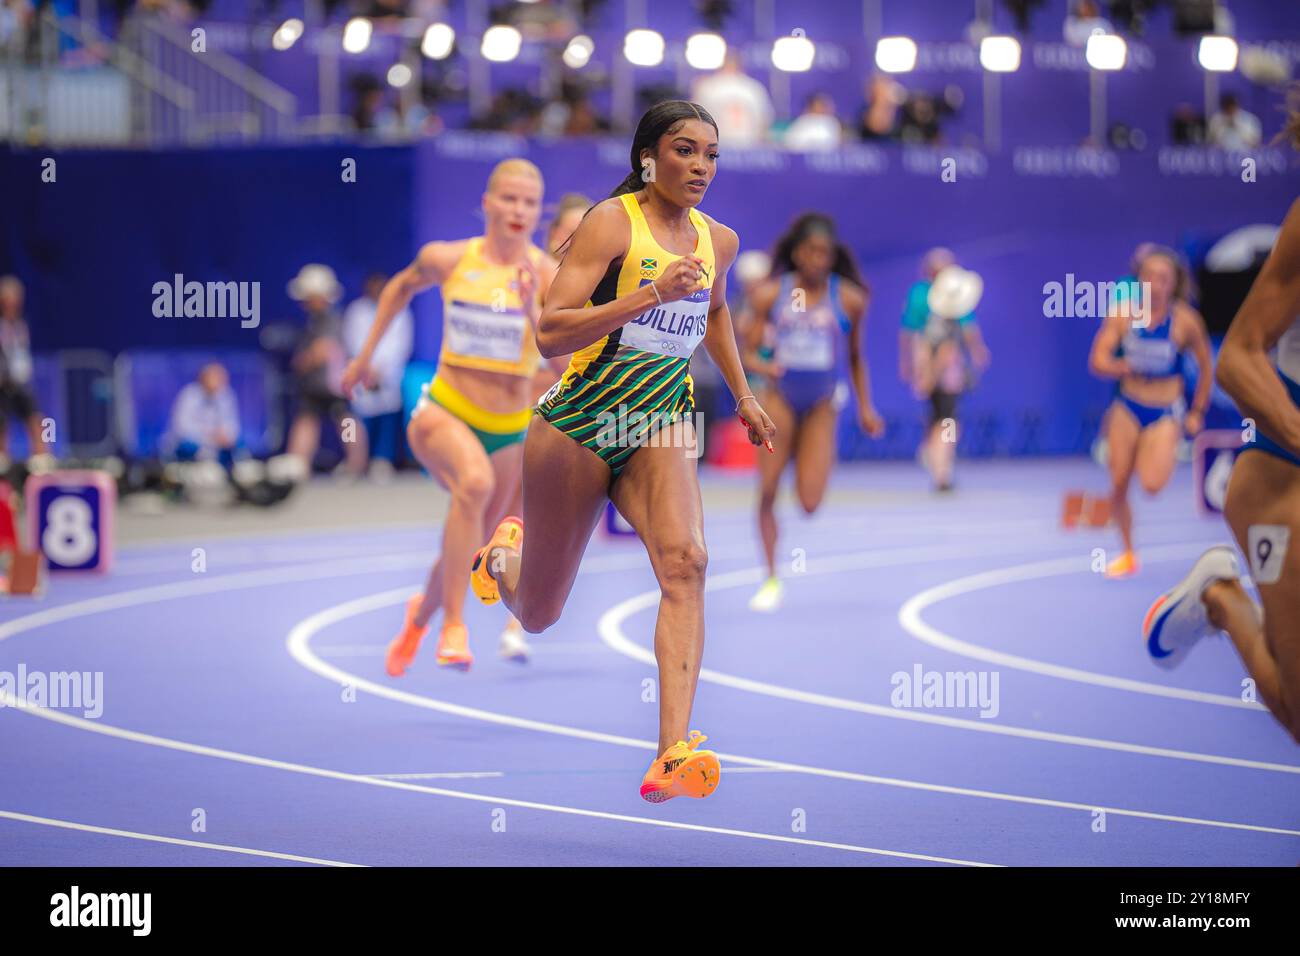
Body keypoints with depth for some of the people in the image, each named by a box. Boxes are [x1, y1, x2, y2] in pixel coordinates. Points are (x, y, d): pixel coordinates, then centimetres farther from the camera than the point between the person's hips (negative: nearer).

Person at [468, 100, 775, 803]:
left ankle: (673, 755, -38)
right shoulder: (613, 222, -11)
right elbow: (549, 333, -20)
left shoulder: (718, 240, 8)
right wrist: (650, 295, -27)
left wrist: (741, 394, 33)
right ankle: (505, 553, 48)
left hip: (659, 431, 4)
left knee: (684, 562, -26)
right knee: (537, 616, 8)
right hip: (579, 422, -4)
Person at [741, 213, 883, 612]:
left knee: (809, 503, -11)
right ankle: (772, 582, 6)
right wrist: (763, 366, -23)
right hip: (780, 398, 0)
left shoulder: (848, 299, -3)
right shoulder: (770, 295, -4)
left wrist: (865, 408, 5)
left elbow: (855, 358, 9)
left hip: (822, 404, 0)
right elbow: (748, 352, -2)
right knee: (767, 491, -8)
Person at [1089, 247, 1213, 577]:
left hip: (1165, 413, -3)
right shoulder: (1124, 313, -7)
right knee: (1118, 485, 1)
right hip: (1127, 409, 3)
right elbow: (1098, 361, -9)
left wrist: (1197, 414, 4)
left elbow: (1206, 368, 1)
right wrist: (1123, 367, -29)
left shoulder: (1185, 320, -12)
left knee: (1152, 485, -20)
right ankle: (1128, 554, 21)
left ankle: (1167, 457, 16)